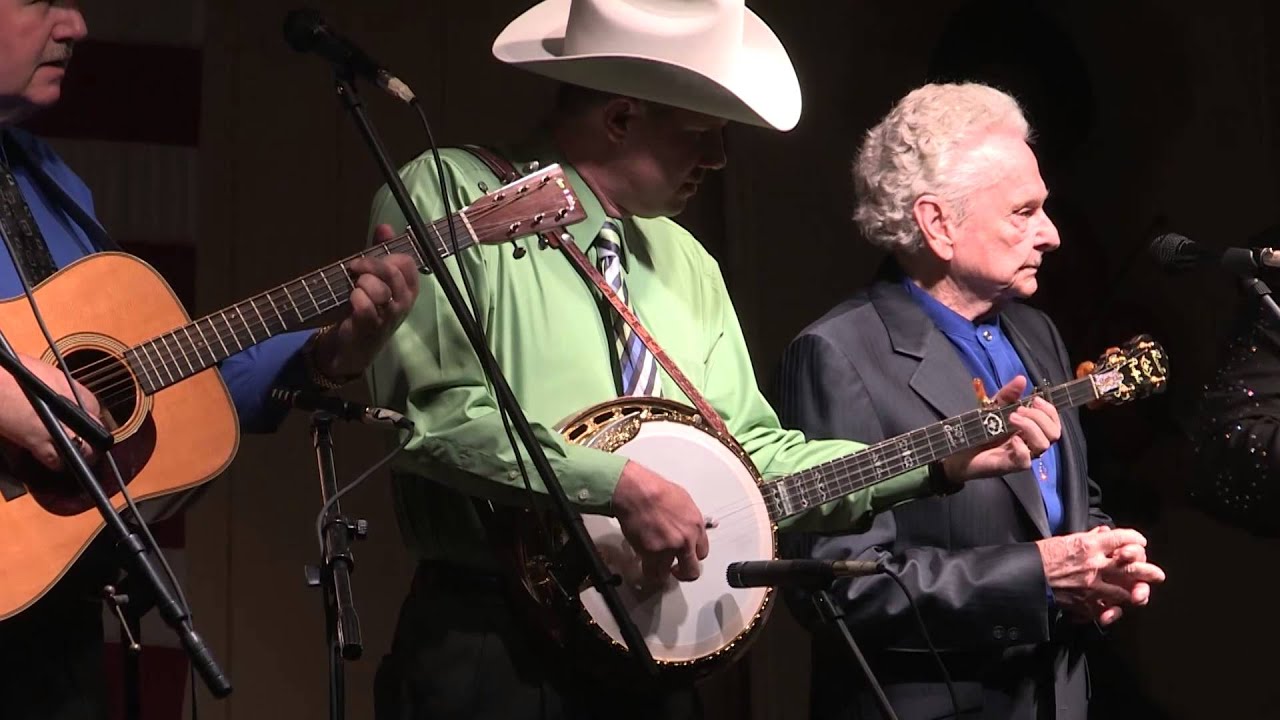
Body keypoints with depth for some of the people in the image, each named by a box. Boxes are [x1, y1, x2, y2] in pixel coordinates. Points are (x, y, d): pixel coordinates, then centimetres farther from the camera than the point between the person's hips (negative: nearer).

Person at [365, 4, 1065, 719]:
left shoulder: (687, 266, 14)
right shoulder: (450, 194, -7)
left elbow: (752, 454, 14)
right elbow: (426, 407, -19)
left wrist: (942, 460, 8)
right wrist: (620, 481, -21)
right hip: (488, 651, -6)